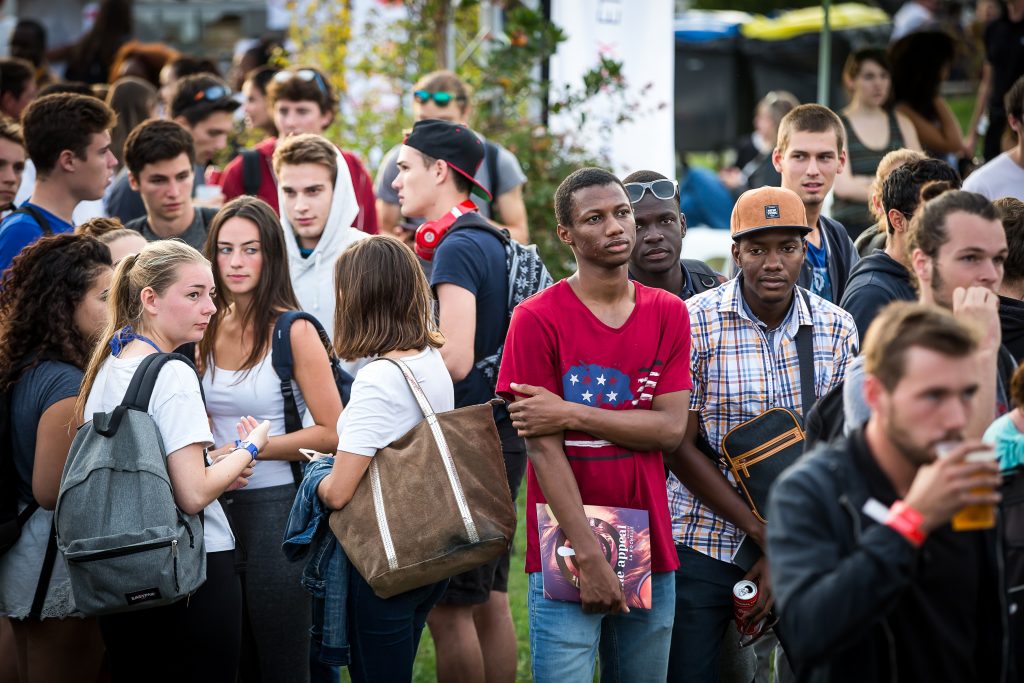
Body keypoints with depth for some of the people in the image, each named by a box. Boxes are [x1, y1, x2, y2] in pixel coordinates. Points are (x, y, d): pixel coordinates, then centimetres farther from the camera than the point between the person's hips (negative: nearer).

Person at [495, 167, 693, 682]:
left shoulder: (669, 314, 7)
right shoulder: (538, 319, -6)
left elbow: (671, 427, -3)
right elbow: (543, 447, -10)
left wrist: (573, 414, -14)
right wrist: (589, 556, -15)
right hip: (566, 556, -4)